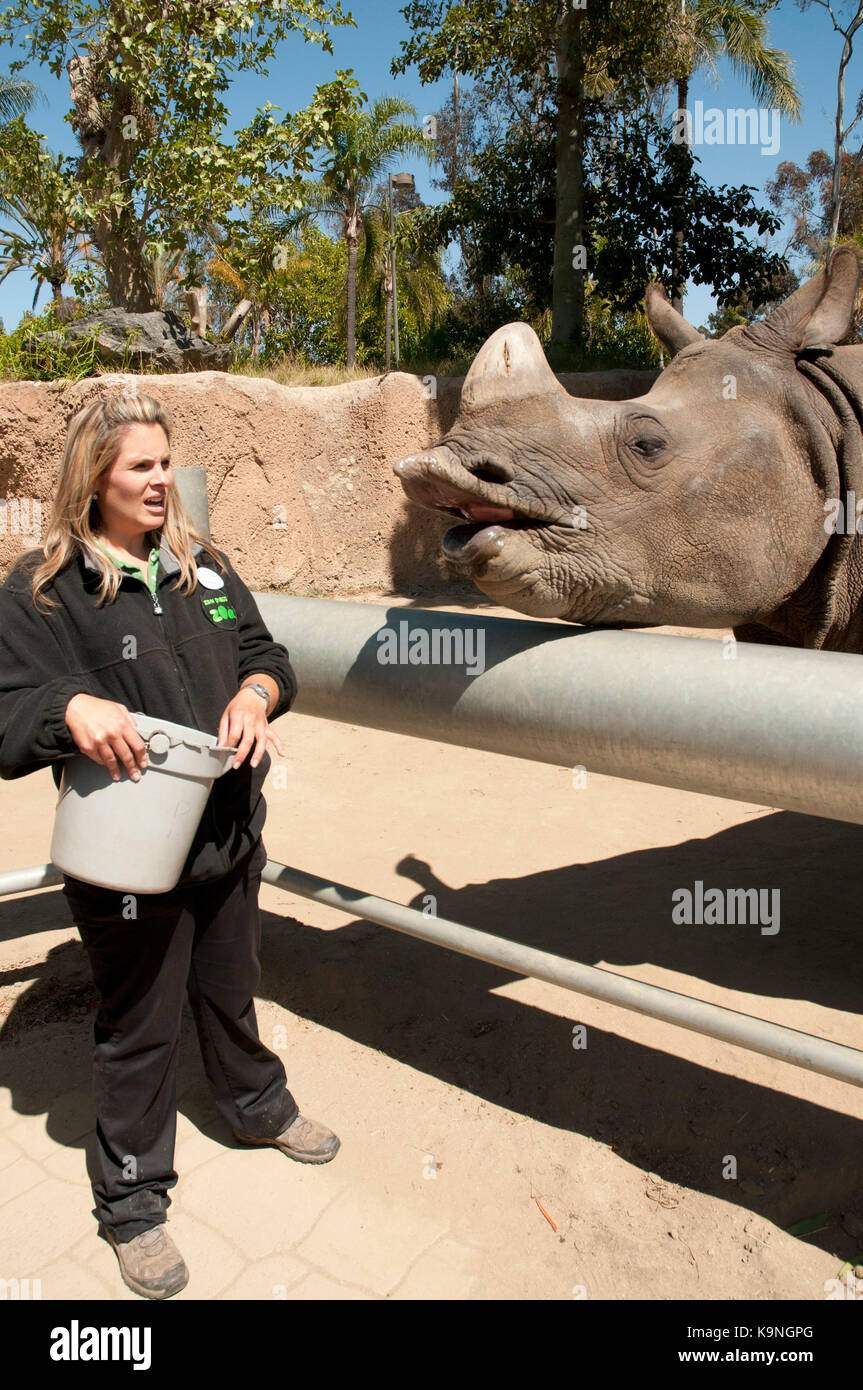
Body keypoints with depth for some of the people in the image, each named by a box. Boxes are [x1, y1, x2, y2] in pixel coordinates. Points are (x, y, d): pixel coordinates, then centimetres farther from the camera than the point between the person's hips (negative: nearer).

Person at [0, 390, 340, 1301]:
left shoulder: (204, 567, 5)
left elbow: (265, 655, 9)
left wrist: (254, 693, -12)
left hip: (228, 833, 5)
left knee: (232, 989, 25)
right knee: (138, 1027, 11)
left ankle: (258, 1106, 53)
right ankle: (132, 1201, 34)